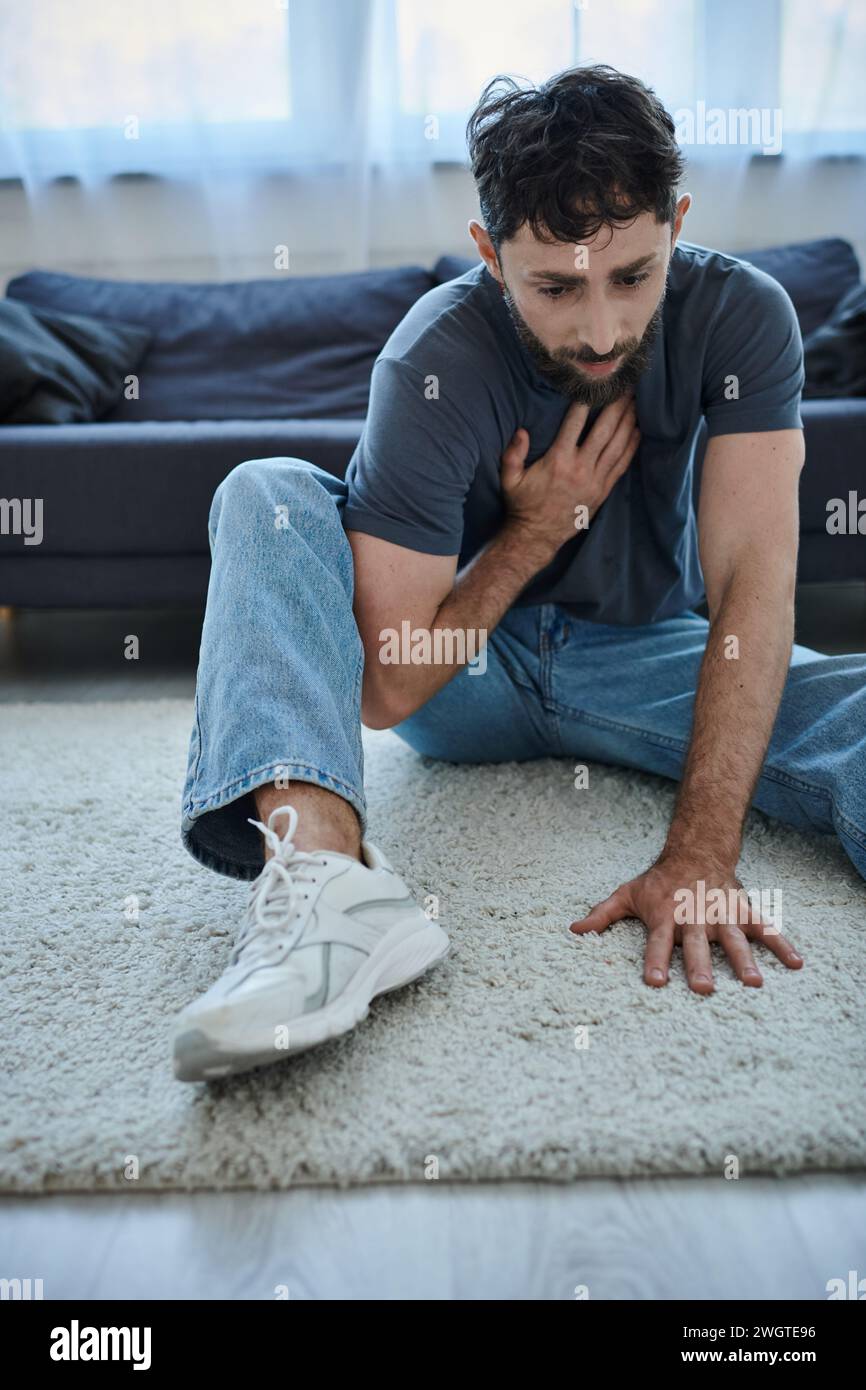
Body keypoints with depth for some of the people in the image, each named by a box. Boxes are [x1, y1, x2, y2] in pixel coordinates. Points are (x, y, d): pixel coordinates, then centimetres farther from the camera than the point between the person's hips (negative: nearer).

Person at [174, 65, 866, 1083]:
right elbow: (387, 688, -24)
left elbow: (753, 582, -28)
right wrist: (535, 532, -21)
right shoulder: (437, 364, -24)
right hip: (467, 672, -1)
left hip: (640, 658, 2)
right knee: (265, 497, -27)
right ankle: (323, 861, -49)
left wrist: (701, 855, -37)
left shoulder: (739, 315, -17)